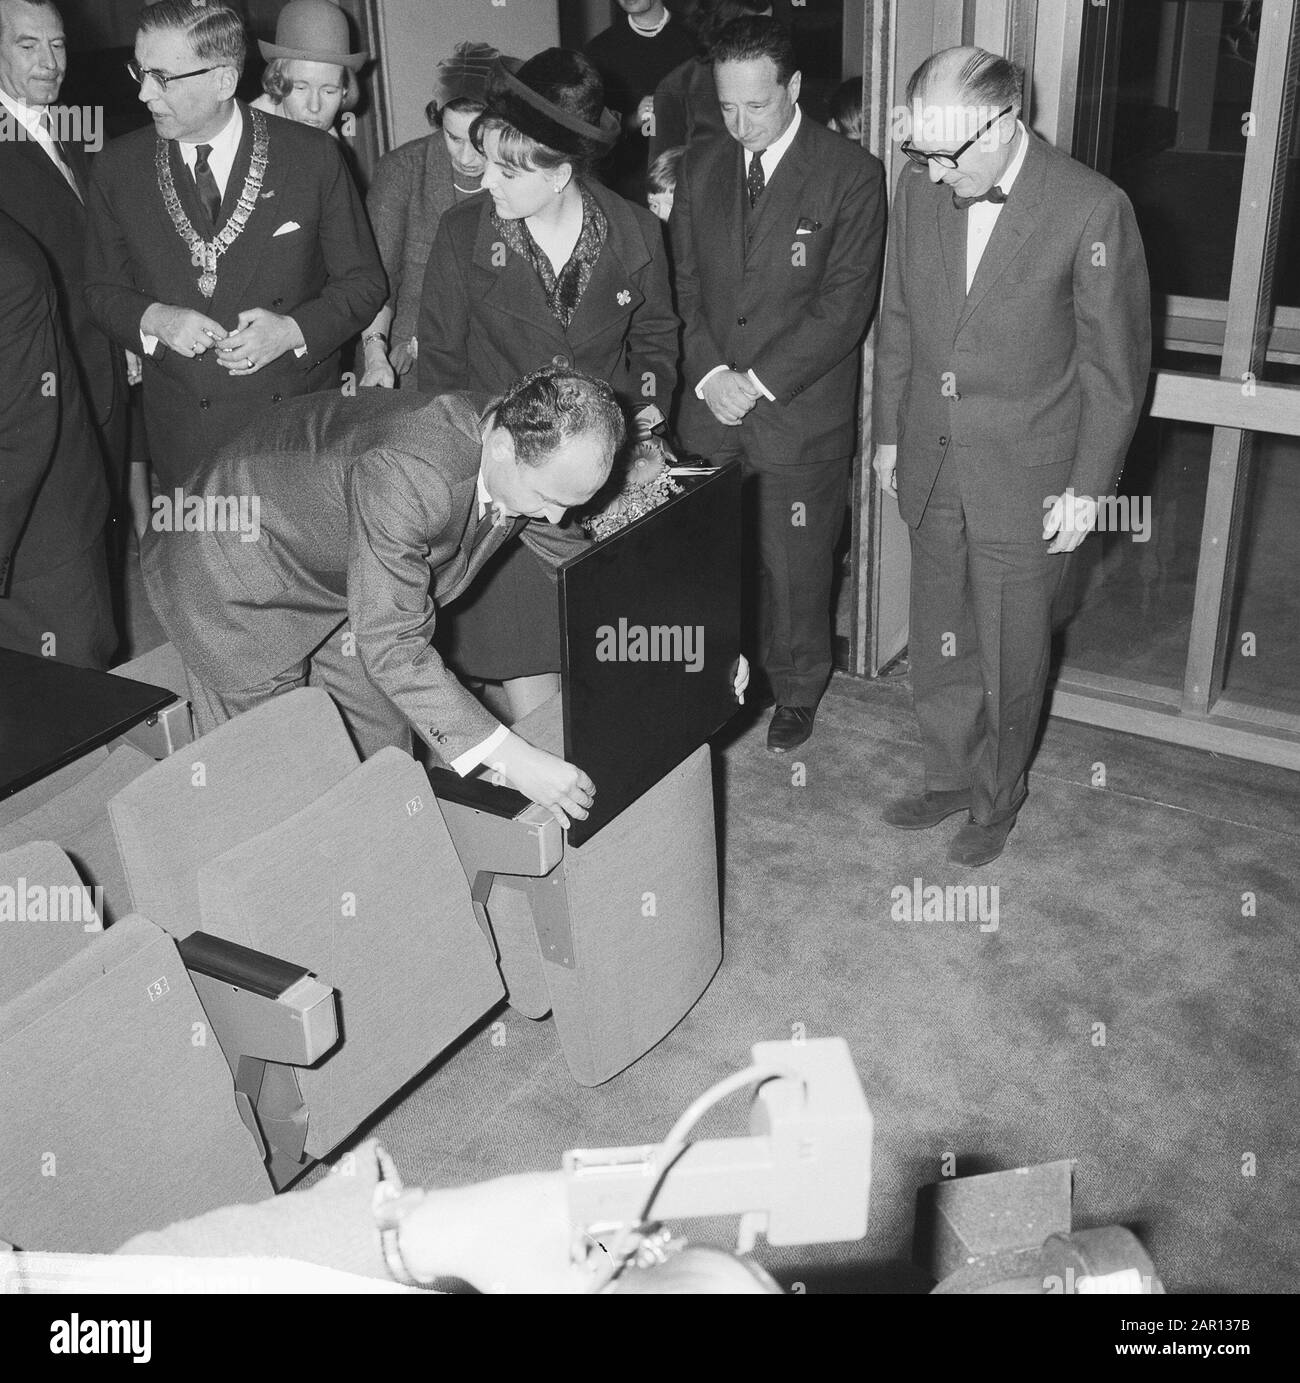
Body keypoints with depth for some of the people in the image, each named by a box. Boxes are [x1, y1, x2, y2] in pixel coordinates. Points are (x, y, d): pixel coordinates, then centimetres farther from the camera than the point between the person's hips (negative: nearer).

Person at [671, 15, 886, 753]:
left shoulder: (852, 174, -9)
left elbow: (845, 305, -13)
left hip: (802, 415, -4)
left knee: (796, 567, 8)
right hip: (712, 407, 4)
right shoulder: (701, 165, 7)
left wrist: (758, 382, -16)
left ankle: (797, 692, 29)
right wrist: (709, 373, -7)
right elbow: (685, 283, 9)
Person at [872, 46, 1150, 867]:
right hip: (933, 468, 4)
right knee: (939, 646, 17)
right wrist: (891, 433, 12)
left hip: (1027, 482, -4)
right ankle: (952, 778, 38)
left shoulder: (1092, 208, -17)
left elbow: (1116, 362, -10)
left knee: (1011, 660, 10)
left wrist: (1088, 487, -8)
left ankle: (998, 803, 32)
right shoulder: (921, 186, -3)